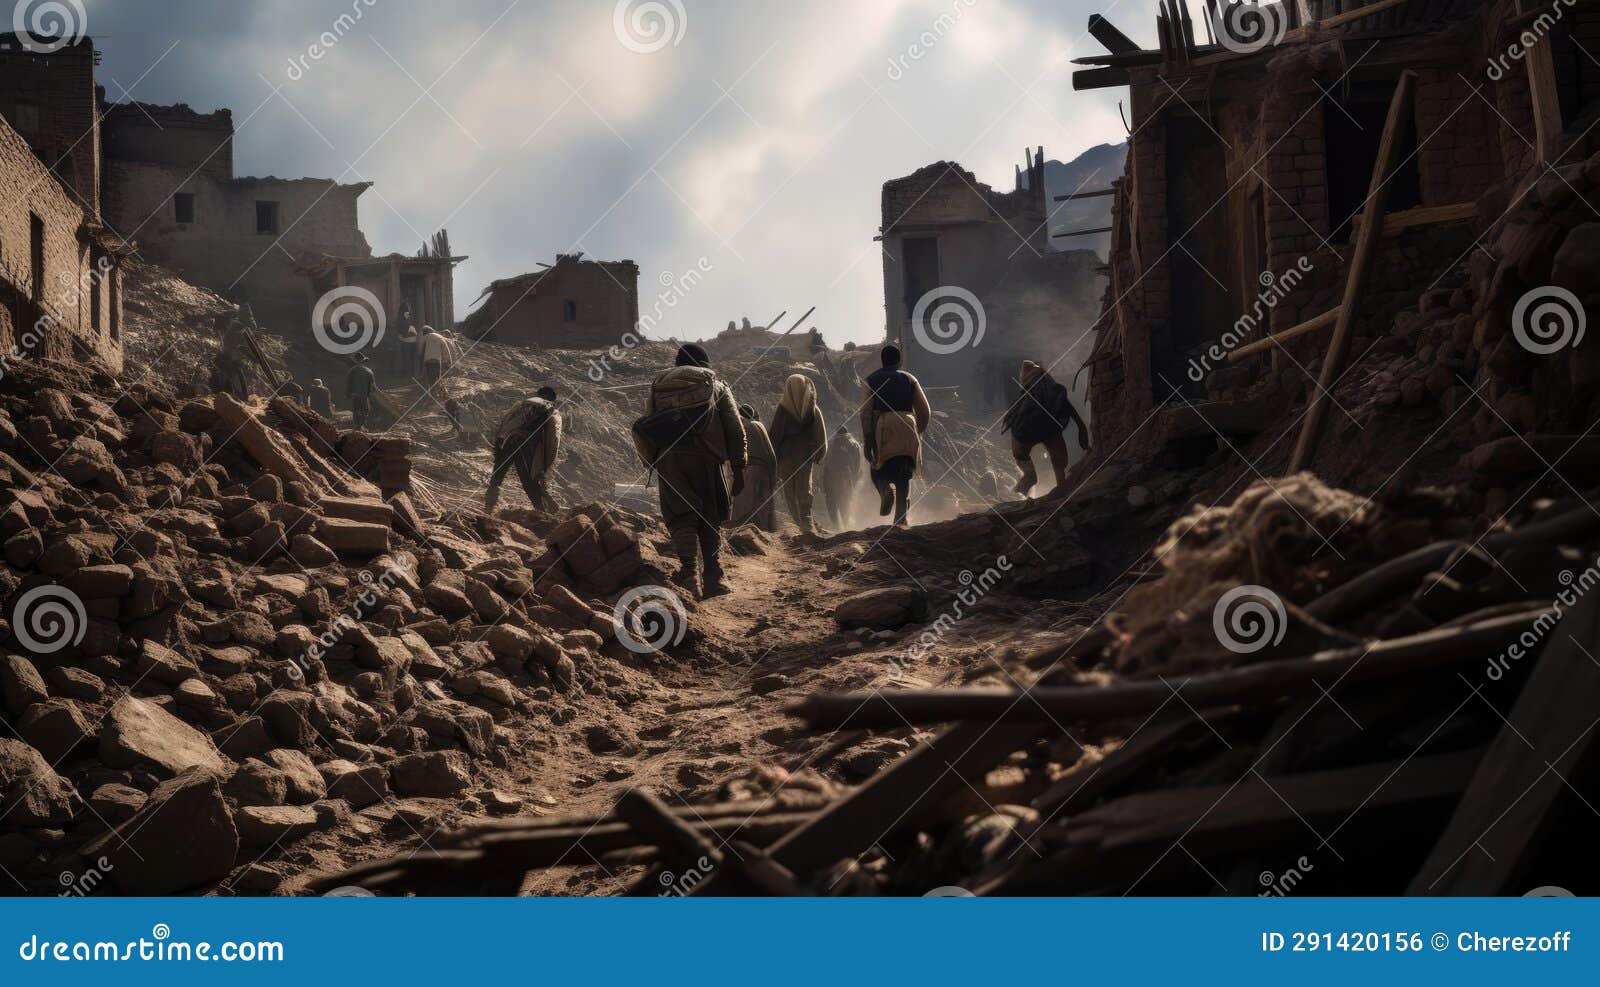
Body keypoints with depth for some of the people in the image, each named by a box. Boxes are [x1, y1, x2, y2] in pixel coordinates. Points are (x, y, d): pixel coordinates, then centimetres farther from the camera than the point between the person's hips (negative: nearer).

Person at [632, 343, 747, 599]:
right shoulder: (717, 386, 17)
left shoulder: (658, 387, 21)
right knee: (710, 521, 9)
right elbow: (735, 428, 8)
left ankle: (690, 573, -21)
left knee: (681, 519, -1)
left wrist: (651, 463, 22)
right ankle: (714, 580, 1)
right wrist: (738, 470, 9)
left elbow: (643, 432, 15)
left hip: (669, 460, 1)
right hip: (705, 458, 0)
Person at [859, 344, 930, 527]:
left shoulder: (871, 380, 6)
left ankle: (886, 489, -22)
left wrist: (866, 441, -3)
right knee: (904, 477, 7)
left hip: (881, 431, -1)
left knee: (879, 471, 12)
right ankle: (901, 519, -2)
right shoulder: (909, 379, 10)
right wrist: (918, 432, 23)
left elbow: (865, 412, -4)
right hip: (906, 432, 1)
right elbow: (925, 411, 7)